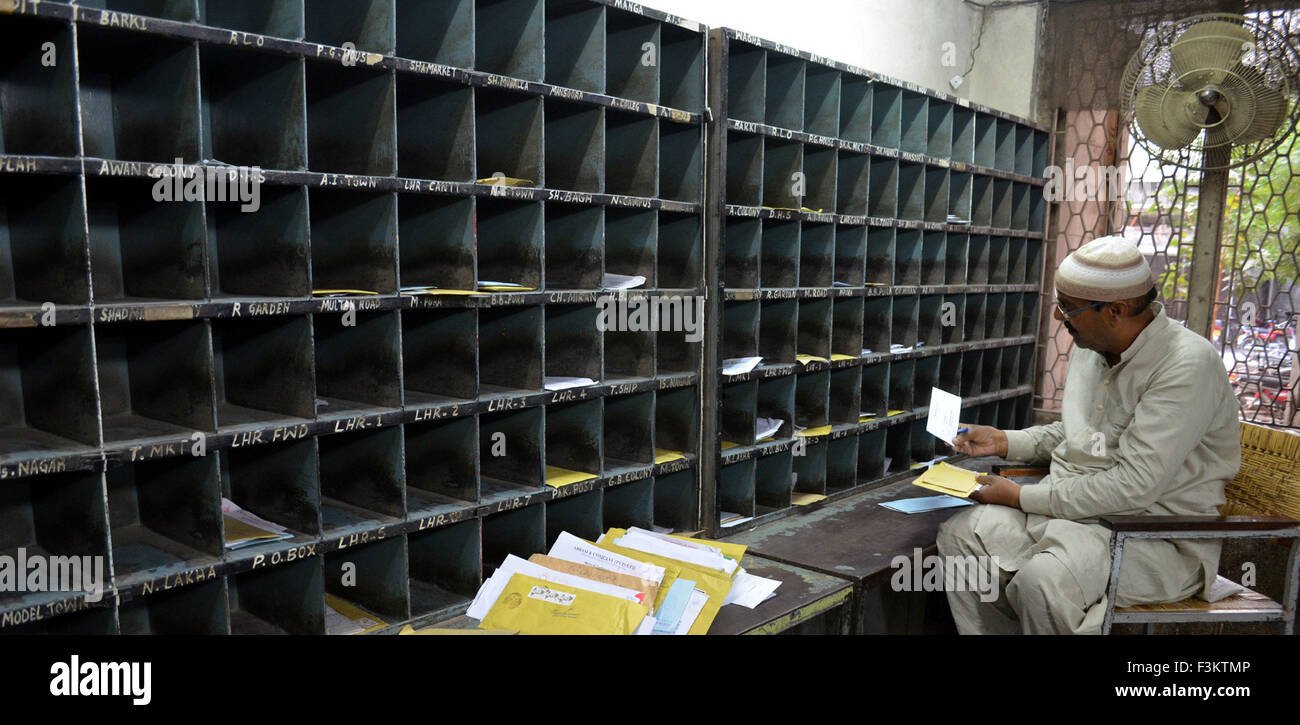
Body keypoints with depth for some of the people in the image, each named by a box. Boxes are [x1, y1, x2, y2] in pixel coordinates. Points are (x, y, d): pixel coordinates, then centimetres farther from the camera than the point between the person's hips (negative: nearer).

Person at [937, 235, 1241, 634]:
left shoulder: (1188, 364, -20)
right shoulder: (1090, 347, 7)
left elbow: (1133, 487, -25)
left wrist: (1023, 497, -18)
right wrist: (1004, 441, 10)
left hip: (1158, 535, -8)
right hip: (1071, 507, 8)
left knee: (1042, 580, -34)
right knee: (958, 533, -8)